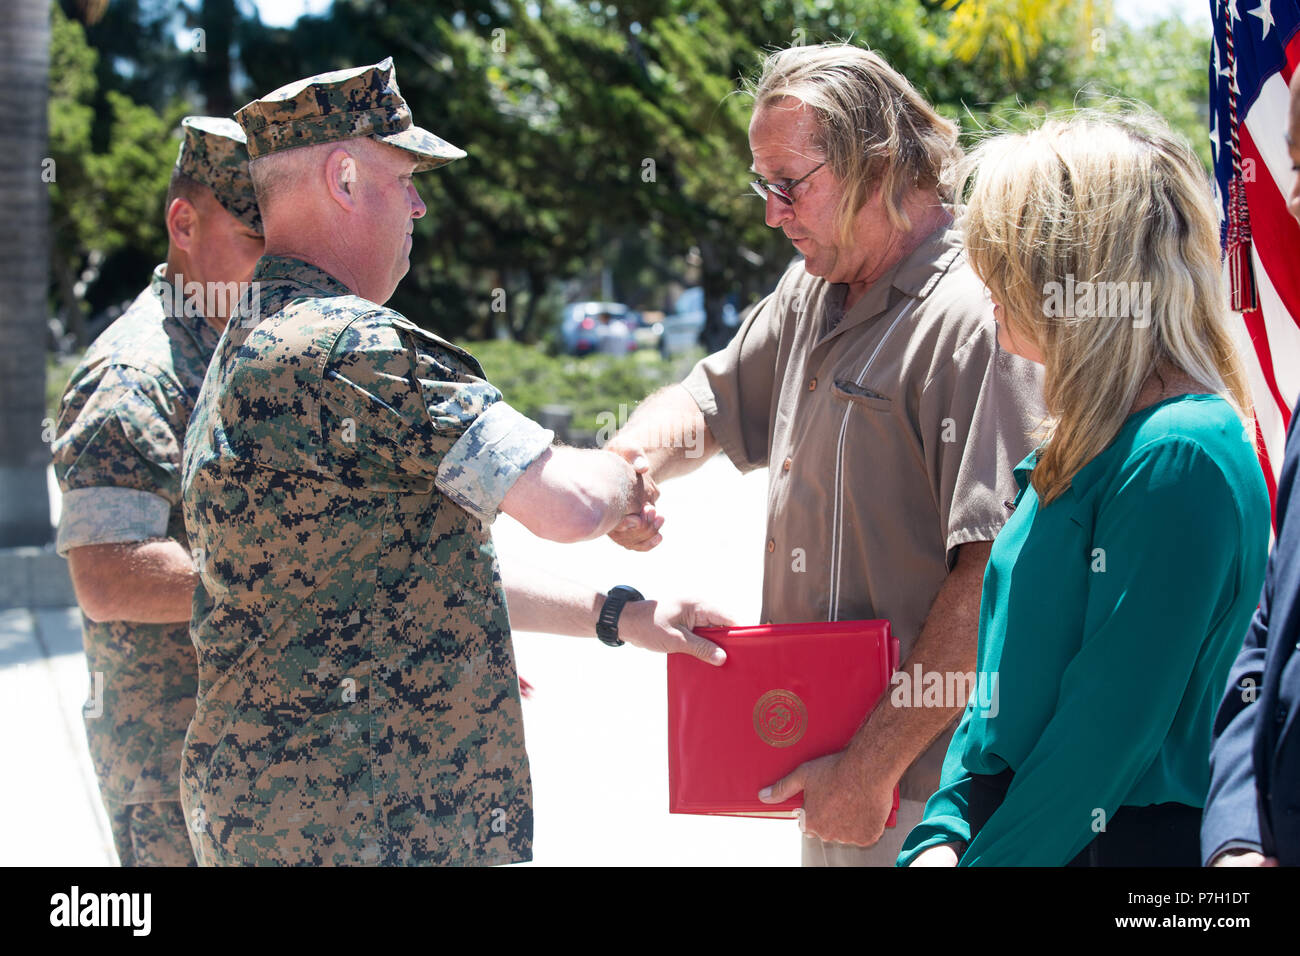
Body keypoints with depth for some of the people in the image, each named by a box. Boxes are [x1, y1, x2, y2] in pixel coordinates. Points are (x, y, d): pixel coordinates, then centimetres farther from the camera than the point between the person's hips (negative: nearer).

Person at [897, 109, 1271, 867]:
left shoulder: (1179, 455, -18)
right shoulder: (1086, 444, 11)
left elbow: (1111, 725, -20)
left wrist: (984, 857, -14)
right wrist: (943, 831, 3)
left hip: (1127, 839, -8)